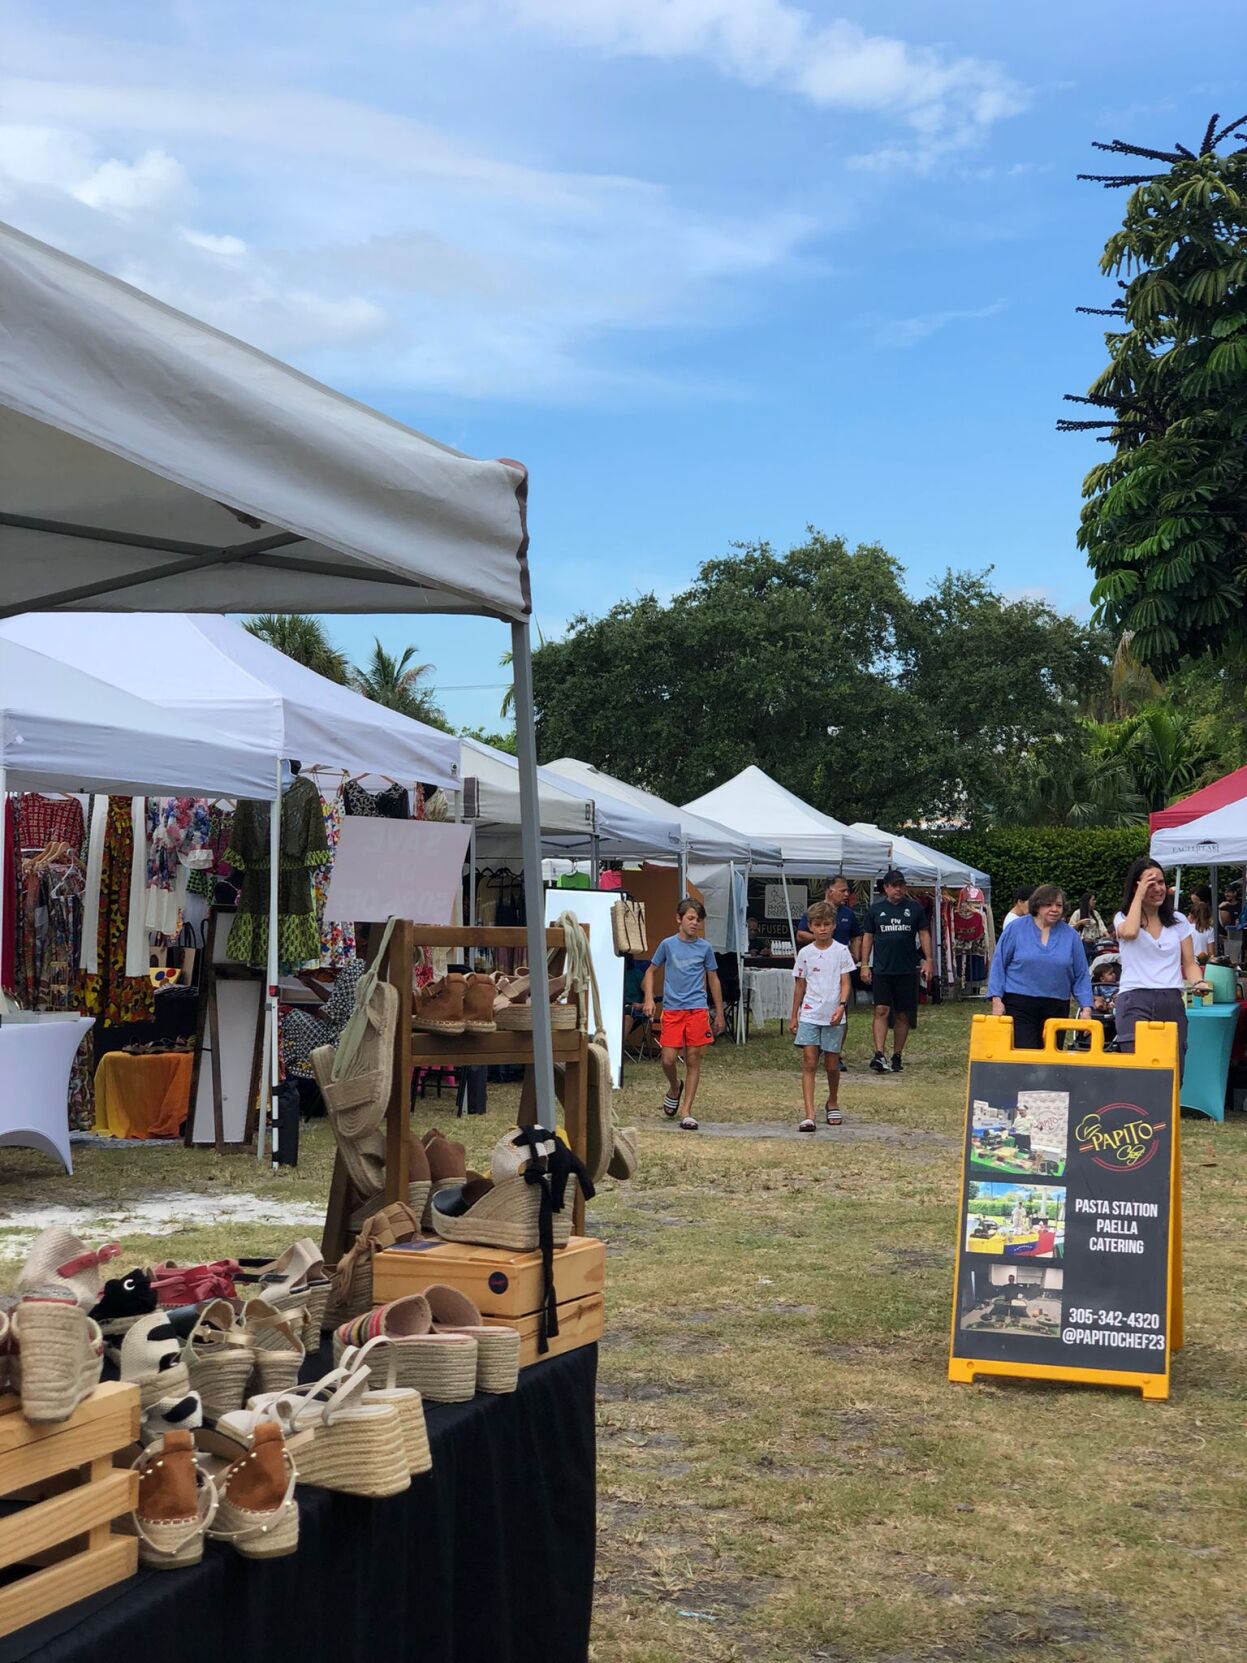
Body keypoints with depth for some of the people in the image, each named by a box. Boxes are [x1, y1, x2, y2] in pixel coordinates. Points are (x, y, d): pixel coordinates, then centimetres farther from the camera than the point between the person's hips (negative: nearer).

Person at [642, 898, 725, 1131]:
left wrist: (719, 1013, 14)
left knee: (693, 1060, 0)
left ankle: (687, 1113, 6)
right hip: (672, 1009, 0)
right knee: (668, 1059, -6)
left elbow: (713, 979, 13)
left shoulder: (705, 948, 4)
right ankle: (674, 1088, 28)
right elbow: (651, 971, 13)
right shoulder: (668, 944, 2)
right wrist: (649, 998, -1)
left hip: (697, 1009, 0)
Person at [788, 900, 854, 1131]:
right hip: (809, 1015, 1)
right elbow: (800, 985, 12)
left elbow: (846, 982, -1)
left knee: (831, 1064, 7)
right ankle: (809, 1115, -12)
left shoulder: (841, 951, 0)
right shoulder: (805, 953, 5)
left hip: (833, 1016, -1)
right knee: (809, 1062, -8)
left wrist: (841, 1006, -17)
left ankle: (832, 1104, 33)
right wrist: (794, 1017, 13)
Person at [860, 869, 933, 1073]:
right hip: (882, 970, -1)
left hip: (907, 970, 1)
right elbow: (868, 937, 11)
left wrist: (928, 960, -1)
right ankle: (878, 1055, -18)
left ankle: (897, 1056, 14)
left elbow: (924, 934, 9)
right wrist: (864, 965, 4)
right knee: (881, 1011, -12)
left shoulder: (914, 908, 7)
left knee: (902, 1015, 6)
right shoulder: (876, 909, 7)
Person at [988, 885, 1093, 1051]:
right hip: (1019, 1006, -3)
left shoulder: (1071, 936, 7)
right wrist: (997, 999, -5)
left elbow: (1081, 976, 10)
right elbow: (998, 965, 3)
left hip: (1056, 1009, 3)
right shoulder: (1016, 929, 1)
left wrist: (1086, 1008, 2)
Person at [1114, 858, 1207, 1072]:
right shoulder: (1123, 918, 7)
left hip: (1171, 1002, 3)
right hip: (1135, 1000, -3)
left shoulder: (1178, 921, 16)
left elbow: (1189, 964, 15)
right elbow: (1129, 932, -18)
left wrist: (1198, 982, -7)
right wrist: (1139, 895, -6)